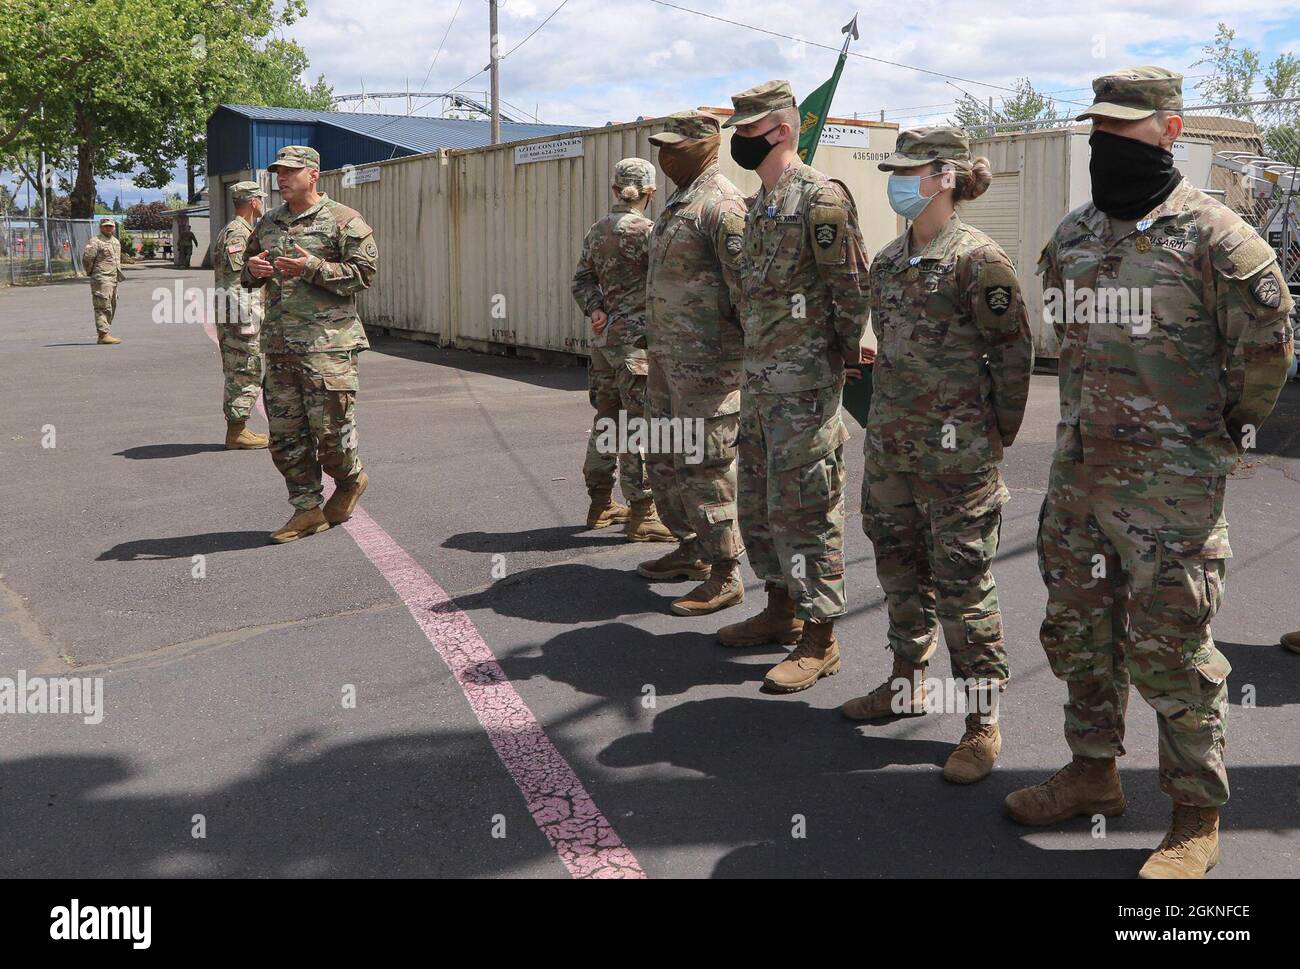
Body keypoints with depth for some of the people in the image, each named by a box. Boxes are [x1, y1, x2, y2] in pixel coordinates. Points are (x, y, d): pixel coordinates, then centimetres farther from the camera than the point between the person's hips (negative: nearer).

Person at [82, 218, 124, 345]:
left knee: (112, 307, 11)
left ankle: (104, 334, 18)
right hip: (101, 279, -9)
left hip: (114, 279, 9)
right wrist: (90, 272, -5)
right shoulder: (95, 241, -9)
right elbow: (87, 258, -15)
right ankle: (103, 335, -14)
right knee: (103, 307, -11)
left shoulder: (116, 242, 17)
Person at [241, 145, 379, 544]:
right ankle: (307, 510, 16)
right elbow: (249, 272, 28)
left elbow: (365, 271, -9)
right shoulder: (267, 224, 18)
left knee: (329, 428, -4)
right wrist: (253, 270, 3)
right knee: (285, 435, 6)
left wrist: (312, 268, -17)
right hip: (279, 346, 6)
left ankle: (350, 480, 26)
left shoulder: (343, 221, -2)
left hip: (327, 345, -6)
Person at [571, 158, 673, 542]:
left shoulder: (596, 232, 12)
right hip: (636, 339, -8)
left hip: (604, 338, 8)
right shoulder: (645, 231, -12)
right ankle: (642, 514, -1)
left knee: (606, 420, 15)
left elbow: (582, 281, 9)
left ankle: (601, 504, 23)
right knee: (641, 425, -4)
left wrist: (595, 309, -3)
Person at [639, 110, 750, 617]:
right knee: (664, 459, 17)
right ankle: (691, 549, 32)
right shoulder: (675, 205, 17)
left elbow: (745, 285, -18)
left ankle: (725, 575, 3)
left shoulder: (721, 205, -14)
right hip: (665, 357, 10)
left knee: (704, 465, -6)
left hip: (707, 362, -10)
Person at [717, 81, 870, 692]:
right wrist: (755, 357, 18)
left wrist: (843, 355, -9)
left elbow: (852, 285, -14)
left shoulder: (820, 197, -13)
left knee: (804, 506, -5)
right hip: (758, 376, 10)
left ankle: (819, 639, 5)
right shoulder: (759, 204, 16)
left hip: (803, 382, -10)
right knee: (758, 499, 16)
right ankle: (781, 610, 30)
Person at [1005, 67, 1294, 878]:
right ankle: (1095, 771, 34)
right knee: (1078, 628, 16)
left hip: (1171, 484, -7)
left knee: (1168, 645, -2)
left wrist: (1228, 427, 2)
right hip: (1079, 468, 7)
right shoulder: (1072, 236, 10)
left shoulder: (1213, 238, -12)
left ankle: (1198, 818, 15)